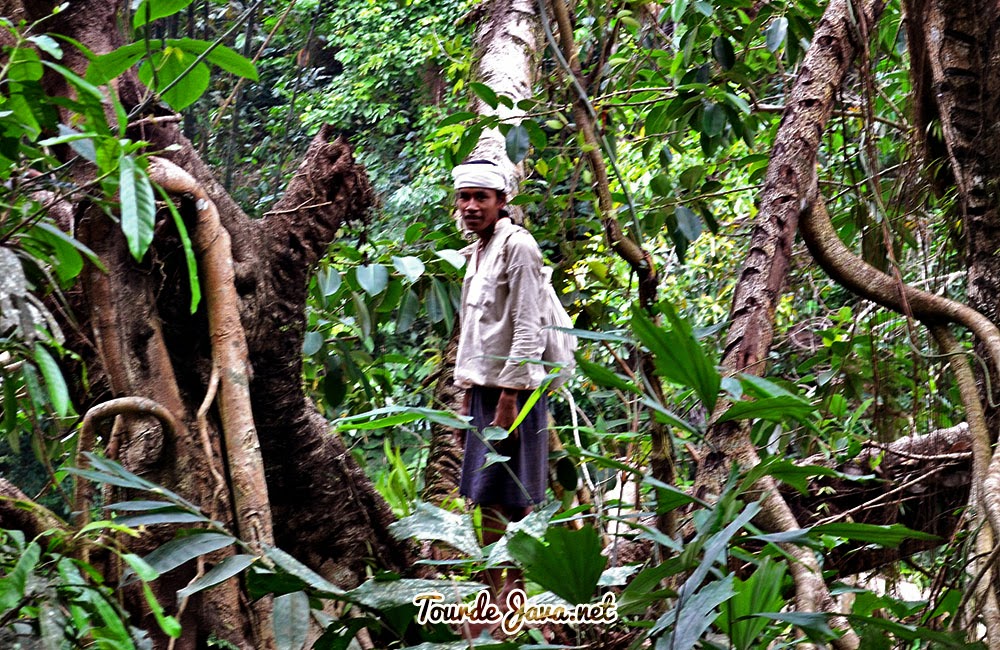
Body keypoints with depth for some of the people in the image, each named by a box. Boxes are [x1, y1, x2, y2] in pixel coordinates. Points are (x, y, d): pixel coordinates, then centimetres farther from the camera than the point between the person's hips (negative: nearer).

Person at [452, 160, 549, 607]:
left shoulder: (516, 244, -10)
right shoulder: (478, 251, 17)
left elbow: (527, 329, -16)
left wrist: (508, 399, -20)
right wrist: (467, 395, 17)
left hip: (512, 391, -9)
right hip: (483, 389, 9)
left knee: (511, 500, -7)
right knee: (485, 499, 9)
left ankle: (516, 590, -3)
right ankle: (492, 592, 15)